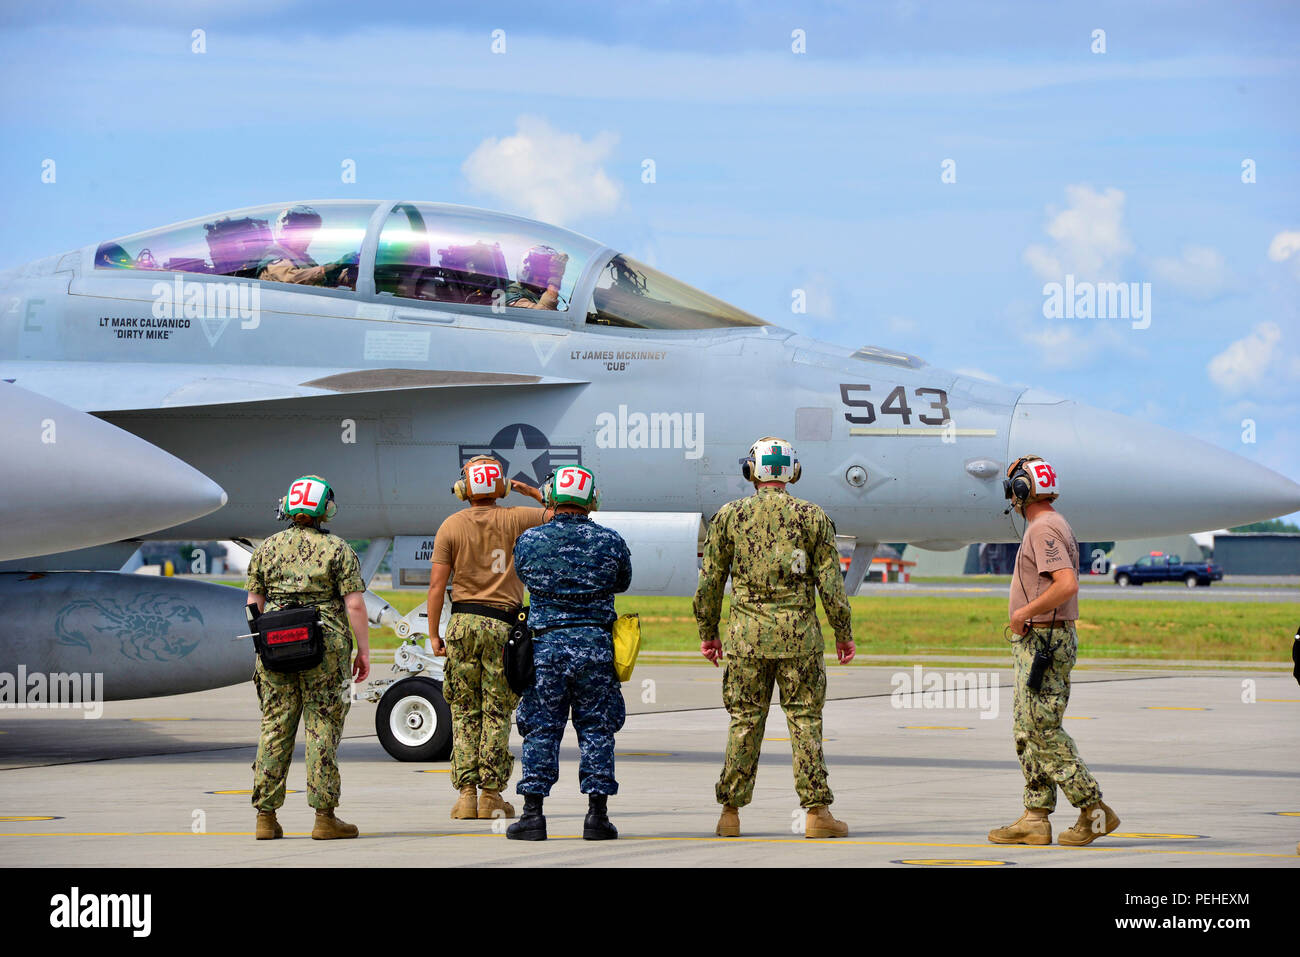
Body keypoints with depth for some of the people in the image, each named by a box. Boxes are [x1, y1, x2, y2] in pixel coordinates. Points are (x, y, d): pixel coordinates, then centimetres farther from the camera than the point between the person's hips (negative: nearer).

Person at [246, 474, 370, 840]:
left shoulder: (266, 549, 8)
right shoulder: (337, 550, -2)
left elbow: (254, 603, 8)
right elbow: (354, 605, -8)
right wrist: (363, 650, -1)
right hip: (325, 646, -3)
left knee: (275, 728, 7)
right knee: (323, 728, 0)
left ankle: (266, 817, 7)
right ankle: (324, 816, -1)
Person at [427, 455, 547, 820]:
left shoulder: (451, 527, 0)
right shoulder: (514, 520, -3)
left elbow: (437, 585, -2)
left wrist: (433, 634, 4)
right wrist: (533, 492, 15)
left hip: (464, 622, 1)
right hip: (503, 624, -1)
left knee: (464, 712, 7)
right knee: (497, 712, 3)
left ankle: (467, 794, 2)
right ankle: (491, 795, 1)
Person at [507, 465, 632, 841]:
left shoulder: (529, 541, -2)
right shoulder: (610, 542, -2)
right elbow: (622, 582, 14)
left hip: (545, 642, 0)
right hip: (595, 645, 0)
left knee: (541, 729, 5)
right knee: (596, 729, 7)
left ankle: (533, 813, 3)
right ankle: (597, 814, 5)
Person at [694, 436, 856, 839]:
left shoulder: (729, 515, 3)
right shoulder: (813, 517, 1)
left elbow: (709, 582, 5)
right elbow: (830, 583, 0)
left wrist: (708, 632, 15)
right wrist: (844, 634, 8)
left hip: (746, 634, 1)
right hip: (798, 633, -1)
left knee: (744, 722, 6)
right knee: (805, 720, 3)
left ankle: (731, 813, 8)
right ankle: (817, 812, 1)